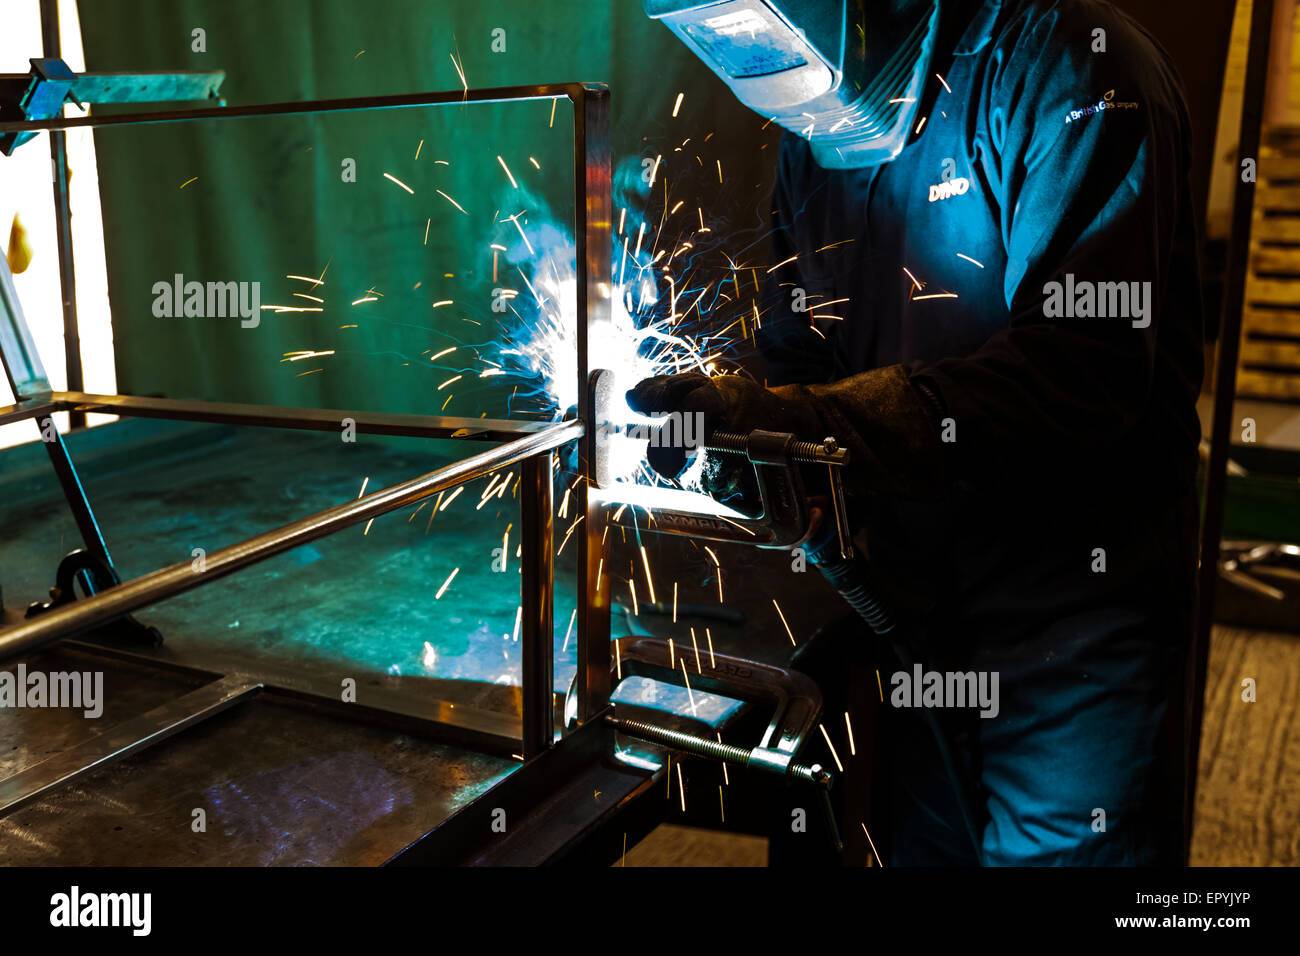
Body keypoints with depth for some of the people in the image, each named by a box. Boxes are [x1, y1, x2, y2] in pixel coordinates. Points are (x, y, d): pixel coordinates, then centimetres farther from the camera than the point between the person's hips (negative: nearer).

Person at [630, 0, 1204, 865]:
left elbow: (1086, 367, -28)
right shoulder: (817, 129, 8)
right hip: (915, 599, 7)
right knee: (926, 842, 20)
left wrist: (803, 425, -35)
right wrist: (735, 423, -11)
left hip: (1074, 599, -6)